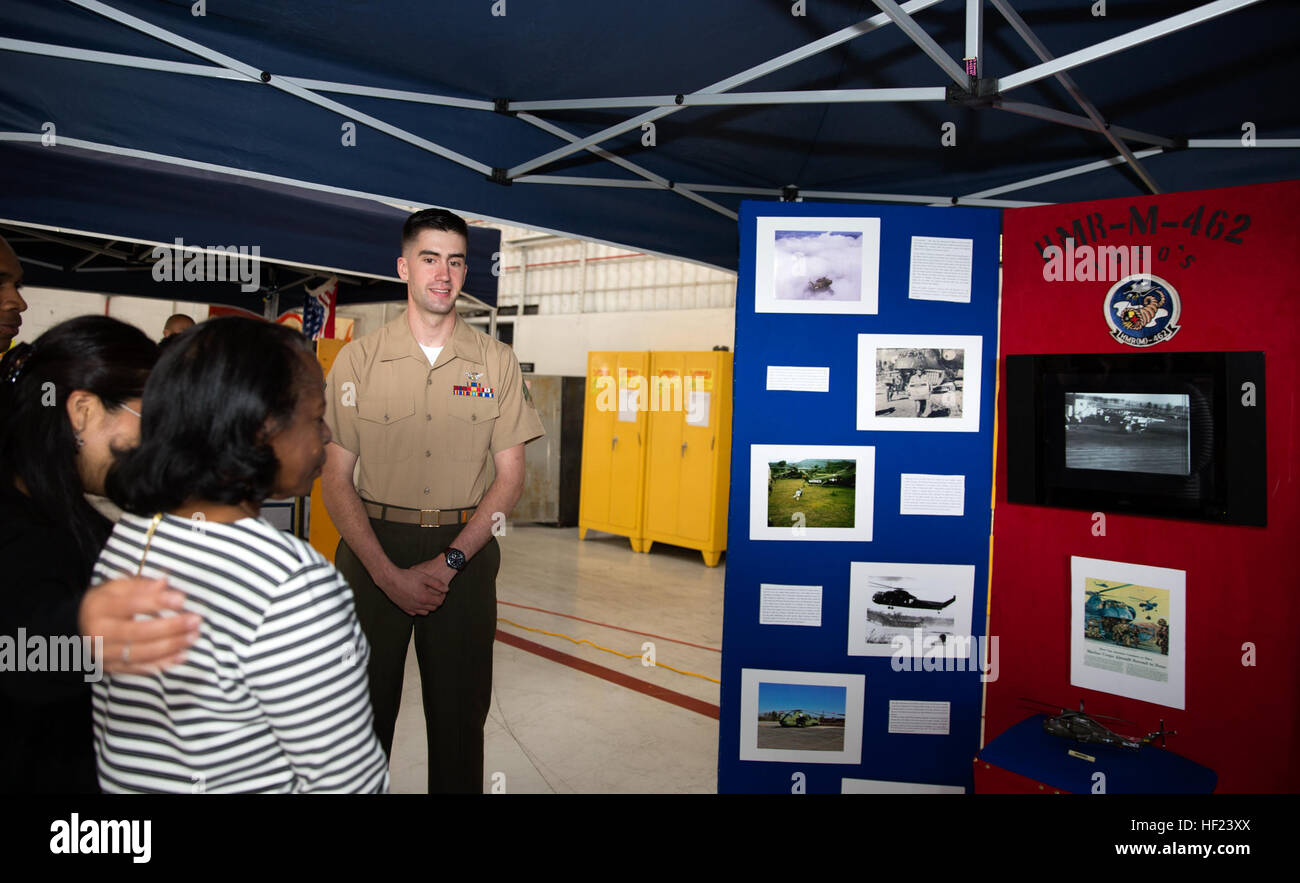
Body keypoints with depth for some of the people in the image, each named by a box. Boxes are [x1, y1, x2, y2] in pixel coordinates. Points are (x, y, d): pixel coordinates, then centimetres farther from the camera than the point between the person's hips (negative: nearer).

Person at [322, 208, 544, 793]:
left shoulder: (496, 362, 2)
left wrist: (449, 562, -9)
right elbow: (335, 478, -1)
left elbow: (509, 477, 0)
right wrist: (387, 572, -11)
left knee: (459, 712, 10)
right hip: (374, 550, 0)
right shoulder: (358, 360, 0)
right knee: (364, 706, 10)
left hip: (466, 552, 1)